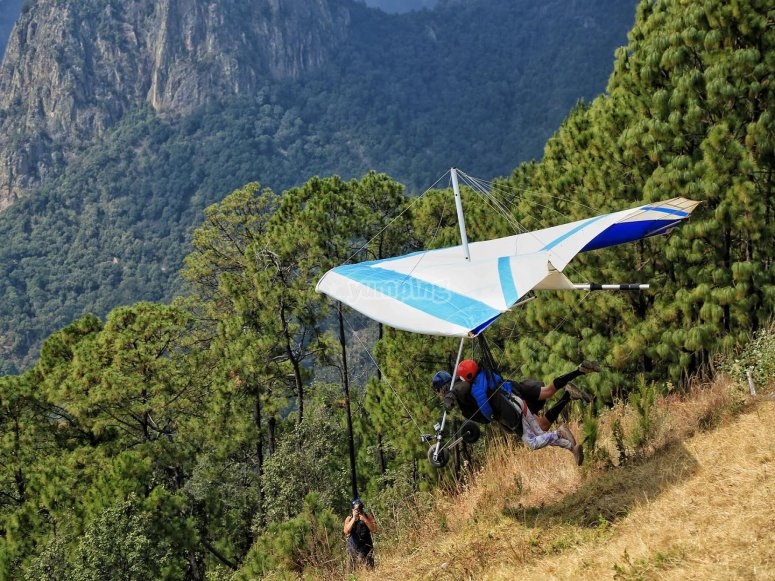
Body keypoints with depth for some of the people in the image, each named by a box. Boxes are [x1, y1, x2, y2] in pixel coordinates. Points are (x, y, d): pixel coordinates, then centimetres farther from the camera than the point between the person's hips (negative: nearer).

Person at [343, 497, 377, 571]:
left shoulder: (368, 516, -1)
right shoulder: (349, 518, -2)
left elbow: (374, 530, -10)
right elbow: (346, 531, -17)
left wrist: (365, 520, -17)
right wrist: (353, 519, -20)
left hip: (367, 547, 1)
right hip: (353, 548, 0)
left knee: (370, 569, -3)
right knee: (353, 570, -2)